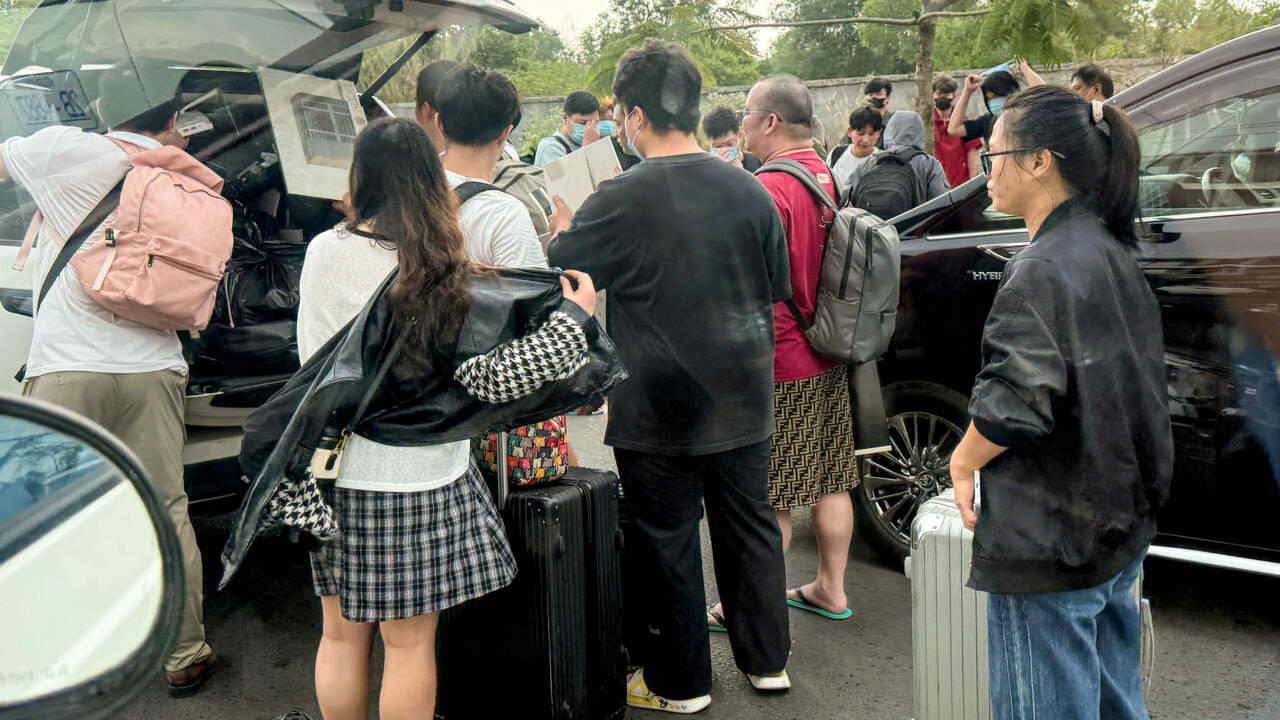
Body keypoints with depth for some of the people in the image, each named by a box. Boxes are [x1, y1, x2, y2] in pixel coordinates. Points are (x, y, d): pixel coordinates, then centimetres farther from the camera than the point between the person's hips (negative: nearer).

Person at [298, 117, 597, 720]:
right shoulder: (438, 268, -14)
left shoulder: (322, 252, -3)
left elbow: (314, 358, 6)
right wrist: (575, 315, -9)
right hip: (416, 475, -4)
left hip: (333, 470, 4)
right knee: (409, 643, 9)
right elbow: (488, 378, -18)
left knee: (342, 635, 18)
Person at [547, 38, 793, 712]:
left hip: (658, 410, -4)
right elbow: (778, 288, 9)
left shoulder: (619, 201, -17)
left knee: (667, 542, 9)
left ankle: (679, 682, 24)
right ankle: (767, 658, 33)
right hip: (742, 402, 5)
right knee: (750, 525, 18)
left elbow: (555, 266, -3)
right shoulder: (749, 190, -3)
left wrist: (563, 228, 17)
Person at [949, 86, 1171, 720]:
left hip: (1052, 541, -9)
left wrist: (963, 461, -9)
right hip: (1121, 524, 9)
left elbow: (1015, 405, -27)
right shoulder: (1112, 252, 9)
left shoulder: (1044, 269, -20)